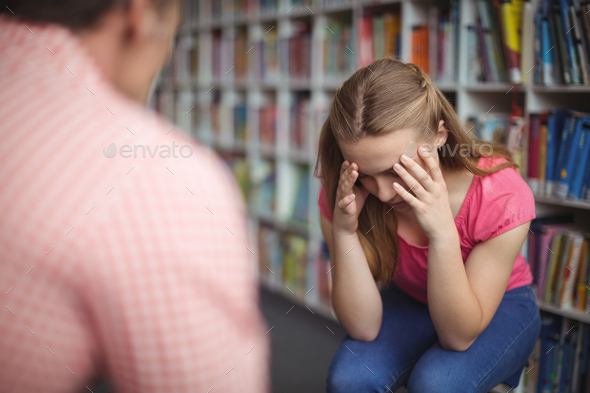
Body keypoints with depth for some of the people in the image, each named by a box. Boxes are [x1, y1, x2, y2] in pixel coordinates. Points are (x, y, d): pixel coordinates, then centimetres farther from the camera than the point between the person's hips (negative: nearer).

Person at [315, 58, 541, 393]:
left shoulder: (501, 196, -31)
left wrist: (443, 233, -43)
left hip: (498, 306, -1)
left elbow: (458, 336, -27)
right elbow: (364, 328, -22)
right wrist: (343, 231, -37)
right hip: (409, 301, 1)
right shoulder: (341, 193, -23)